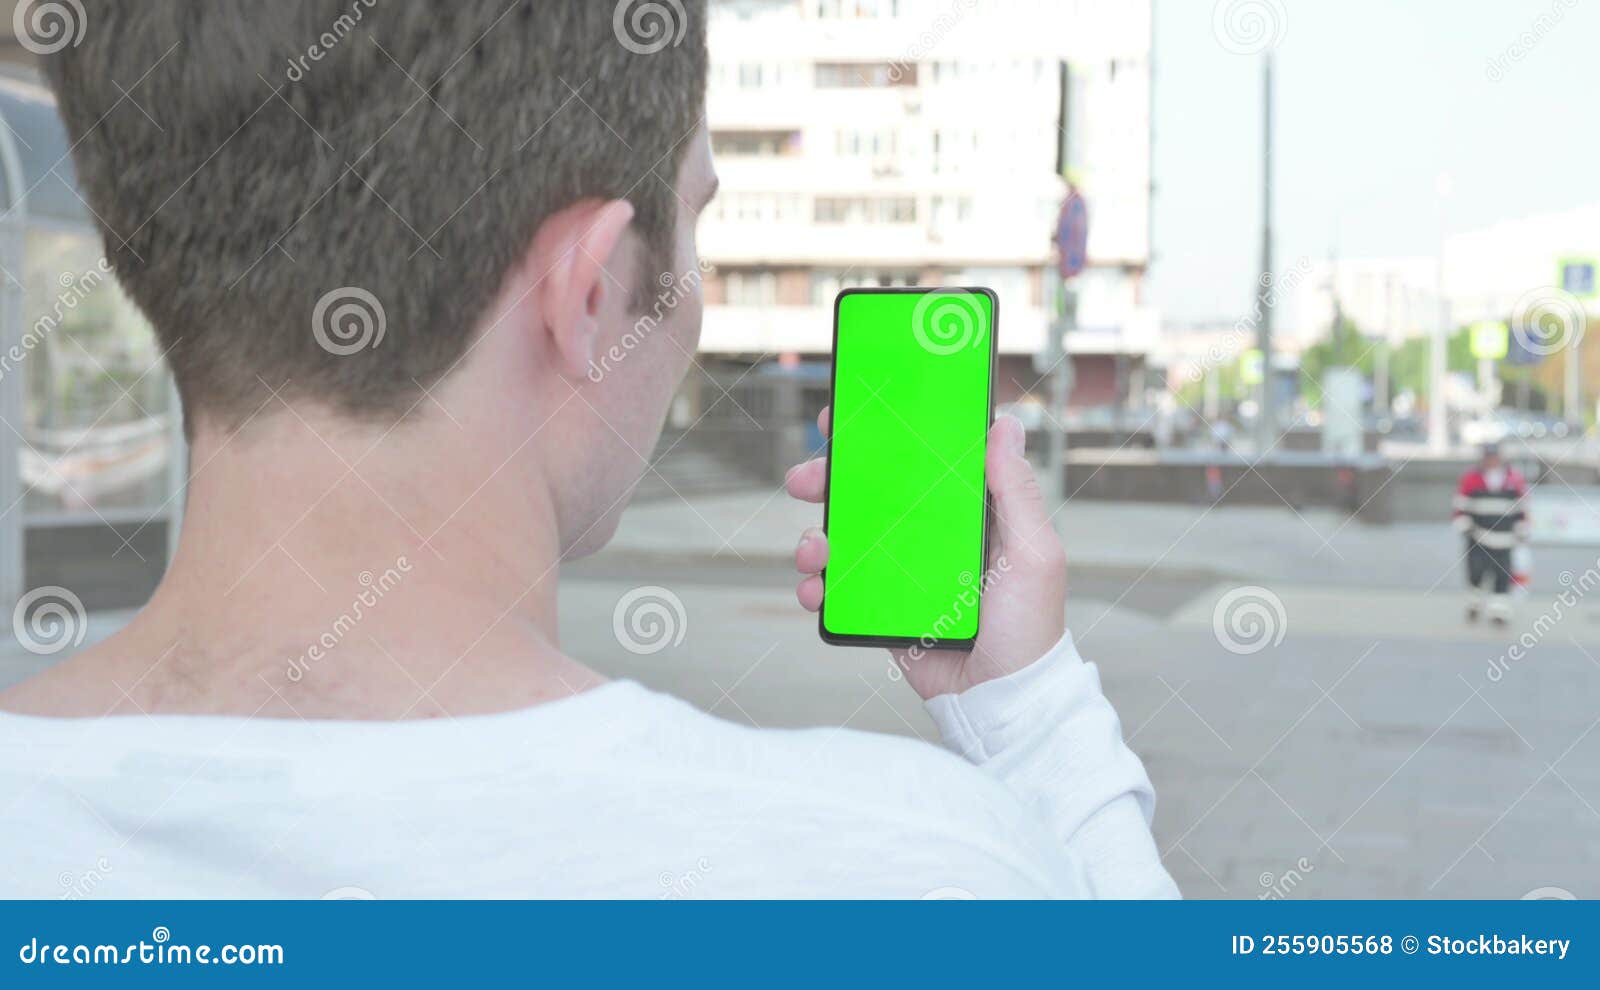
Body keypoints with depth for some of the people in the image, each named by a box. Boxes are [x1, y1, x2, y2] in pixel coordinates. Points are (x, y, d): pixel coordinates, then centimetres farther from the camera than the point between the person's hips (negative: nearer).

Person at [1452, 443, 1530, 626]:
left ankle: (1499, 611, 6)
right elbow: (1461, 507, 1)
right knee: (1476, 571, -5)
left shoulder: (1514, 479, 1)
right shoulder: (1470, 478, -4)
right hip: (1478, 537, -1)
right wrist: (1465, 527, -9)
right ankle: (1474, 604, 20)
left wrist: (1522, 534, 9)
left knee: (1502, 575, -2)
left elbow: (1521, 508, 9)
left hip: (1504, 539, 1)